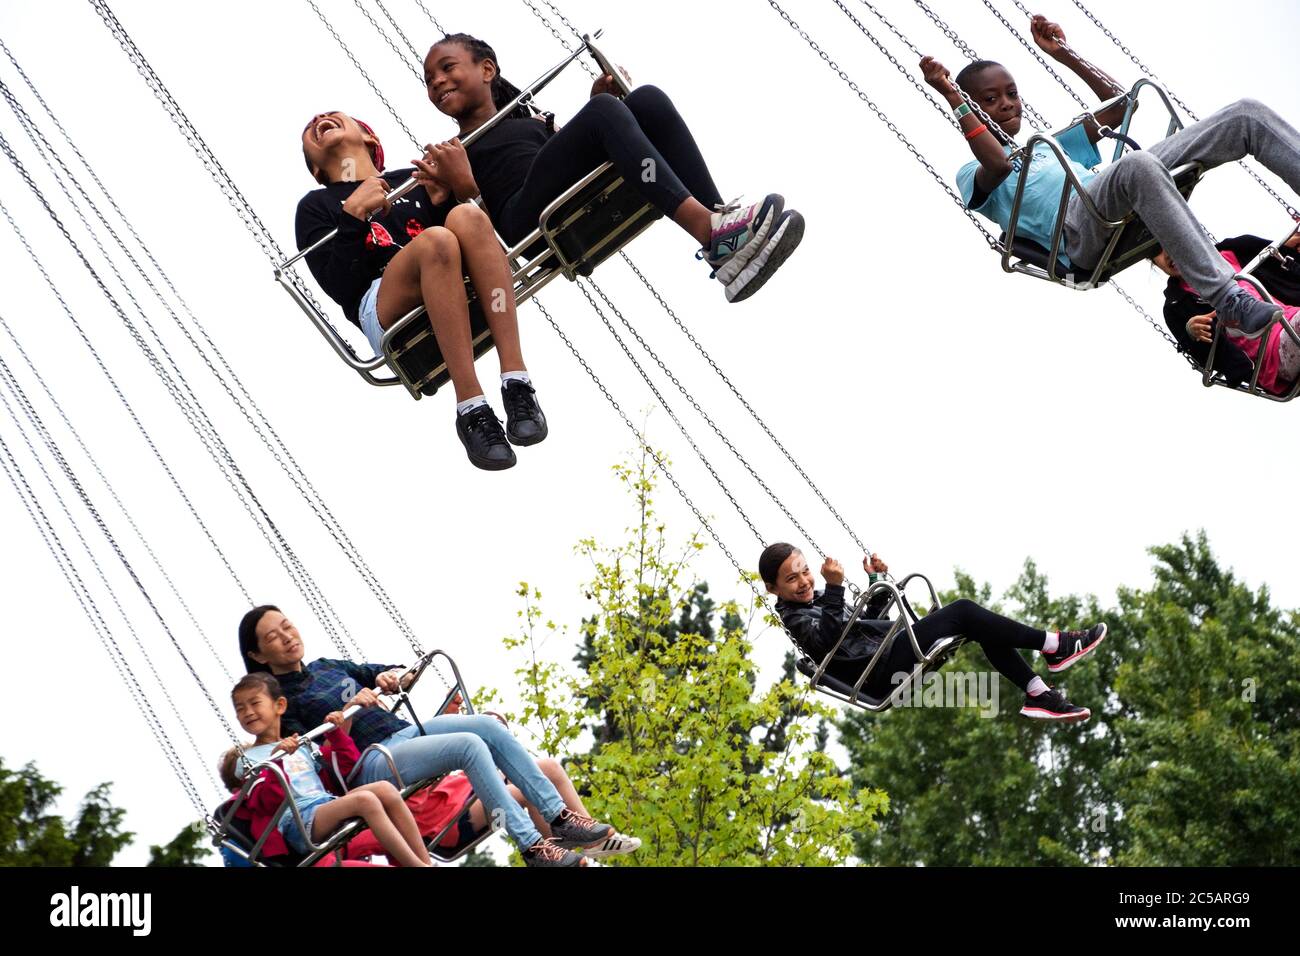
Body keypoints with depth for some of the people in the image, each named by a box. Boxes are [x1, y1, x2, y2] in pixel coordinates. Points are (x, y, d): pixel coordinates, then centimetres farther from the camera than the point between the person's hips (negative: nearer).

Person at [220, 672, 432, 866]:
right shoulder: (246, 760, 12)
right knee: (365, 799, -30)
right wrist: (275, 762, -19)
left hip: (328, 805, 6)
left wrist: (336, 732, 17)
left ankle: (427, 862, -28)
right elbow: (269, 803, -6)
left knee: (384, 789, -20)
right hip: (298, 823, -6)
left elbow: (347, 766, 29)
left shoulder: (302, 746, 29)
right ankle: (417, 865, -36)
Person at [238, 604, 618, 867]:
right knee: (470, 745, -28)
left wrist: (389, 676, 7)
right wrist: (348, 710, -15)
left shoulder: (325, 667, 23)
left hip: (403, 732, 8)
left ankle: (559, 816, -14)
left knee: (488, 726, -15)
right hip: (371, 762, -8)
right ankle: (532, 847, -31)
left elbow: (377, 674, 29)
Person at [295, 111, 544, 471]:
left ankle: (516, 382, -37)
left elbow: (472, 245, 17)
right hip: (385, 312, -2)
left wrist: (442, 199, 1)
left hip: (466, 300, 3)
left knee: (466, 217, -26)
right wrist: (354, 214, -7)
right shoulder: (315, 207, 21)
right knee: (435, 240, -31)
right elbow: (340, 290, 3)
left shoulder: (413, 178, 29)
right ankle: (471, 411, -38)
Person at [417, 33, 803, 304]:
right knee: (604, 111, -26)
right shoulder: (447, 156, 24)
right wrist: (461, 186, -9)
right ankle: (710, 229, -42)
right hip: (526, 221, -5)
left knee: (648, 99, -15)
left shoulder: (534, 123, 37)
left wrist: (599, 106, 15)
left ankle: (718, 217, -29)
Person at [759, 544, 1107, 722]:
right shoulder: (794, 618, -7)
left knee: (982, 627, -1)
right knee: (961, 611, -17)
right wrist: (834, 588, -35)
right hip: (881, 672, -10)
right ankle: (1055, 647, -11)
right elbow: (828, 639, -28)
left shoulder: (816, 600, 22)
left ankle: (1038, 695, -5)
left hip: (893, 647, 10)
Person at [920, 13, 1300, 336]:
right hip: (1077, 226, -7)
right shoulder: (973, 175, 20)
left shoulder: (1050, 146, 40)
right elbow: (1000, 165, -6)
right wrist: (953, 98, -2)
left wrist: (1063, 53, 35)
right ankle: (1231, 304, -48)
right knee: (1138, 165, -43)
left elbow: (1118, 103, 37)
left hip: (1136, 198, 7)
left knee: (1247, 115, -6)